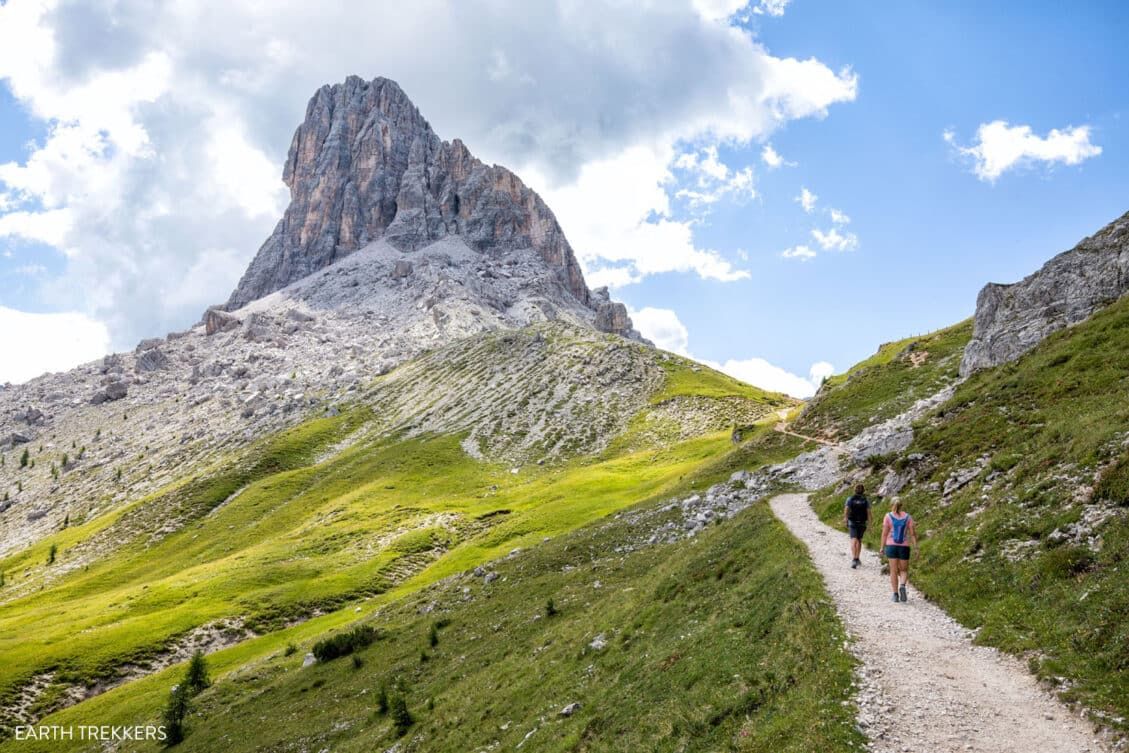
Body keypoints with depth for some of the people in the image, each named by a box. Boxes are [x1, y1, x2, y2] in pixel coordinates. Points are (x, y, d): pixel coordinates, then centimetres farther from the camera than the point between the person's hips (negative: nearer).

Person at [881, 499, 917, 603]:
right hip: (904, 547, 1)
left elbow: (884, 533, -6)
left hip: (891, 546, -1)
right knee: (904, 571, 12)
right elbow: (913, 533, -3)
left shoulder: (888, 516, -4)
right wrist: (916, 548, -1)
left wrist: (882, 547, 1)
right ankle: (902, 586, -16)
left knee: (894, 571, 7)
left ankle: (896, 594, 3)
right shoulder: (908, 517, 1)